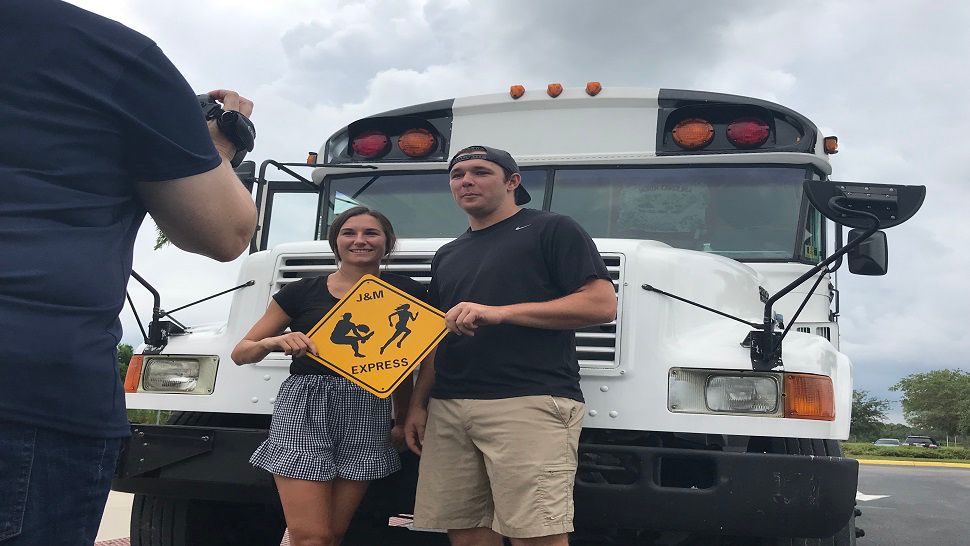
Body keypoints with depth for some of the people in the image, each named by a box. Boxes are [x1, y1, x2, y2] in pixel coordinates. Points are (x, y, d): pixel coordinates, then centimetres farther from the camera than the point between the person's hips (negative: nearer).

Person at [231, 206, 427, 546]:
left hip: (367, 413, 2)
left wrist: (404, 420, 11)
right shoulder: (301, 292, 6)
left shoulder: (405, 294, 7)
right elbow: (241, 353, 8)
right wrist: (274, 342, -12)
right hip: (304, 408, -1)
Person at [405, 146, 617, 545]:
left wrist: (500, 312, -13)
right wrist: (418, 404, 15)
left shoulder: (551, 230, 4)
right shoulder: (447, 256, 25)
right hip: (447, 409, 7)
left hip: (529, 403, -6)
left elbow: (602, 305, -8)